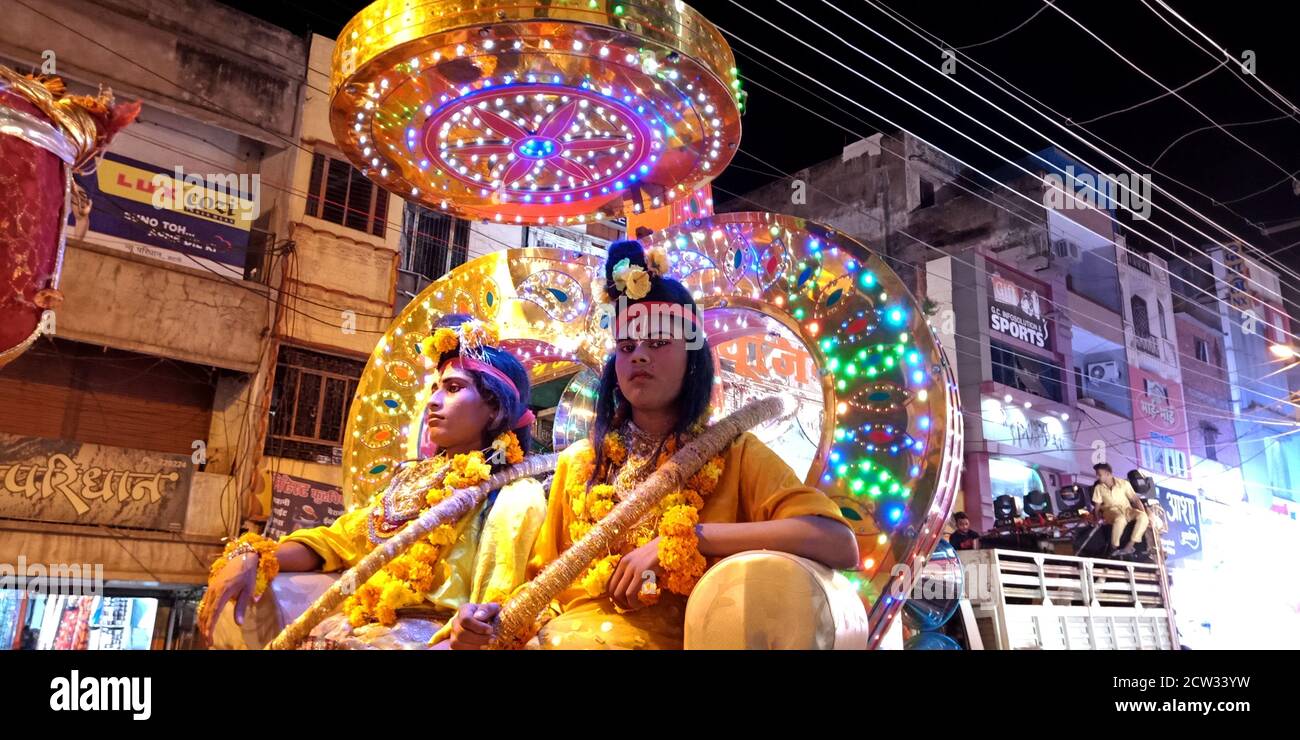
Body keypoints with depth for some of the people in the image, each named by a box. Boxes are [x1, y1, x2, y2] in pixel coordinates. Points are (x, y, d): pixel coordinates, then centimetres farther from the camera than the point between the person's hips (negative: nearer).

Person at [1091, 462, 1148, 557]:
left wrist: (1143, 512, -10)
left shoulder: (1123, 483, 7)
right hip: (1111, 510, -2)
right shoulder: (1098, 488, 9)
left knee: (1142, 516, -32)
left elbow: (1135, 499, 5)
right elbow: (1097, 506, 8)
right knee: (1120, 519, -40)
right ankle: (1114, 547, -24)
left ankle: (1129, 546, -30)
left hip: (1127, 510, 2)